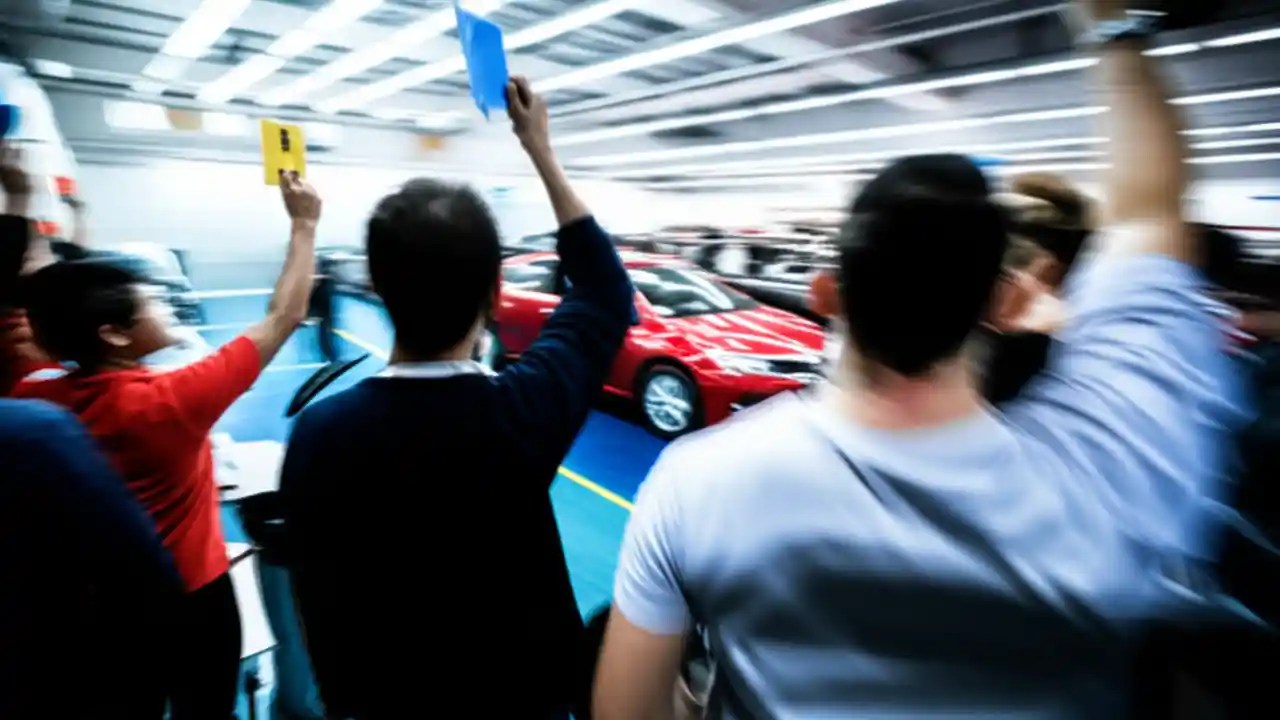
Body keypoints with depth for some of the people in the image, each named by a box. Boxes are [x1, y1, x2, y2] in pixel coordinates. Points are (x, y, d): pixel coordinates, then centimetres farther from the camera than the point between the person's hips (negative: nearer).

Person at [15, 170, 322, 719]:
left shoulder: (34, 403, -12)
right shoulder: (170, 401, -29)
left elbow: (39, 305, 7)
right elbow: (284, 318, -24)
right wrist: (304, 225, -14)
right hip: (191, 598, -5)